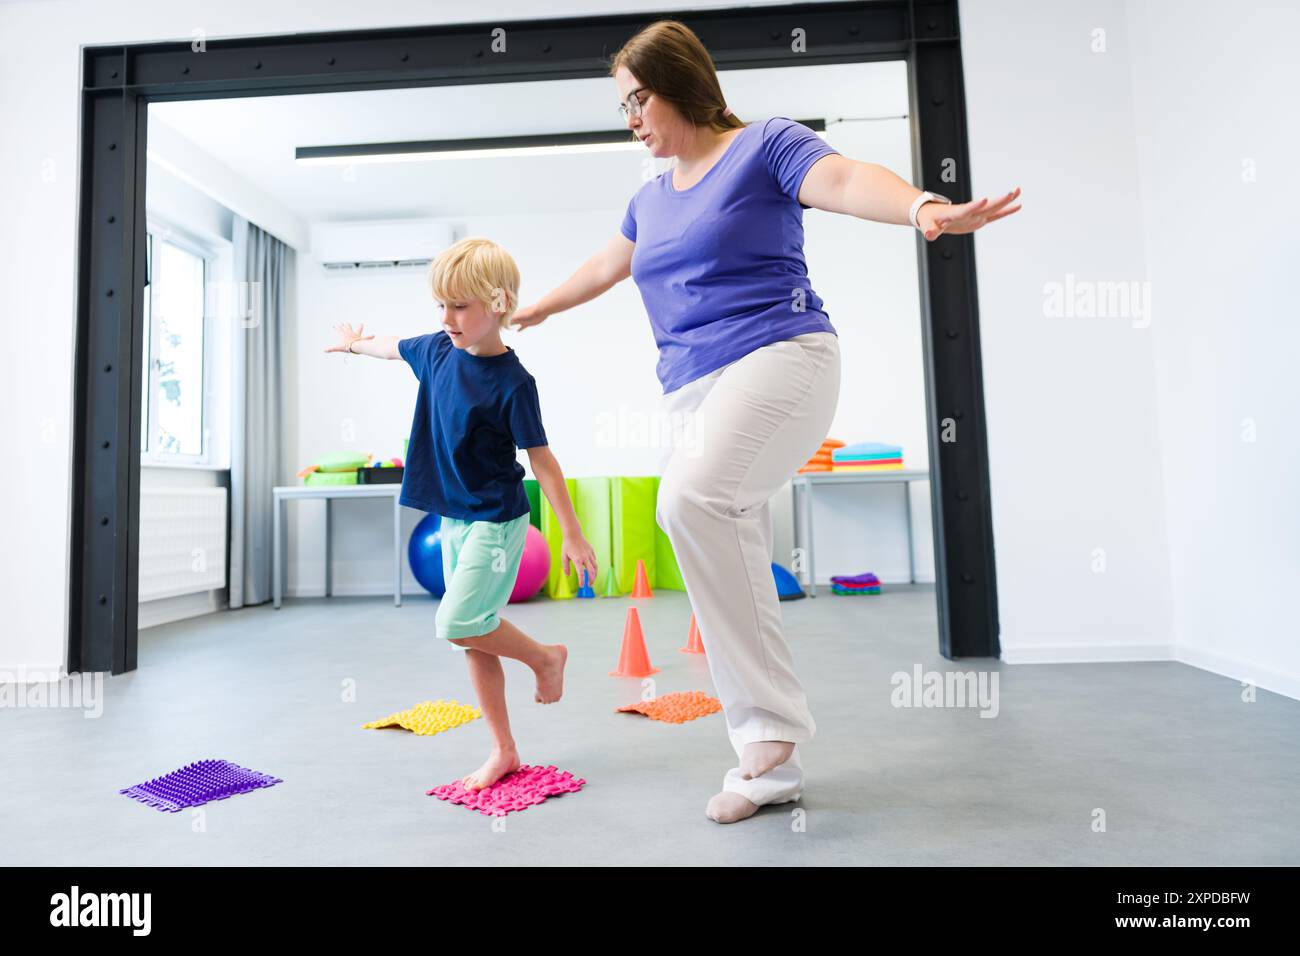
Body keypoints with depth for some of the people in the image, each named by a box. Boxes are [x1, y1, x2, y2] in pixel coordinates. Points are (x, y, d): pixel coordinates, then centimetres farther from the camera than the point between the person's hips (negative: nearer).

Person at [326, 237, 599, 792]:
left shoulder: (512, 382, -16)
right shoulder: (438, 350, 3)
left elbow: (541, 459, -13)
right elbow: (395, 348, 26)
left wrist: (572, 533, -12)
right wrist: (355, 344, 45)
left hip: (496, 521, -7)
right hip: (453, 519, 7)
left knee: (457, 624, -18)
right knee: (474, 637, 7)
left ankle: (546, 656, 10)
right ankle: (503, 751, 18)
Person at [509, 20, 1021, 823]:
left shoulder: (765, 145, 4)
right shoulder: (652, 198, 24)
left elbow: (845, 181, -15)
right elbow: (607, 266, 39)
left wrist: (925, 207, -36)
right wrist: (533, 311, 51)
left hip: (779, 356, -7)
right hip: (695, 391, 8)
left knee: (693, 497, -33)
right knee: (735, 579, 3)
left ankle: (772, 713, -19)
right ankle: (773, 767, 15)